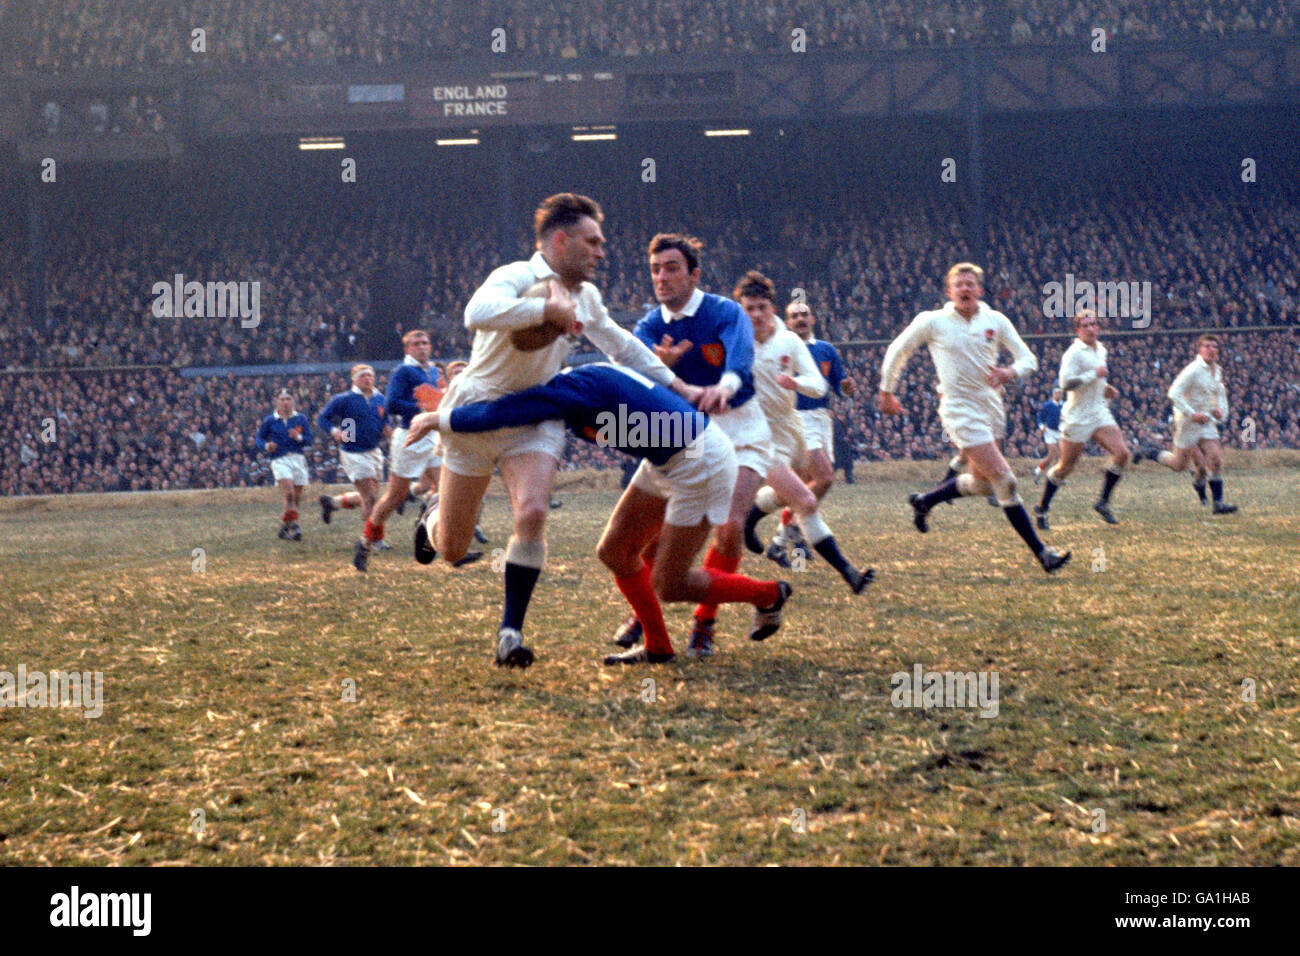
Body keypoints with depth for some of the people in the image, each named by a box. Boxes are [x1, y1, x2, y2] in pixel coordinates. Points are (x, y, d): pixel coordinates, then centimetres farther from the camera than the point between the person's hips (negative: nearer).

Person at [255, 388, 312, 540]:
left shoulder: (301, 419, 9)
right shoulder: (269, 421, 6)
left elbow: (309, 439, 5)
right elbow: (259, 438, 10)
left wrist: (299, 438, -16)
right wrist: (266, 446, -11)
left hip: (298, 459, 3)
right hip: (279, 460, -3)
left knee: (296, 498, 4)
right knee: (288, 492, -23)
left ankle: (285, 526, 21)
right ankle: (293, 525, -21)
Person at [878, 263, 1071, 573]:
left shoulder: (996, 320, 1)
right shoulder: (932, 321, -6)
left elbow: (1028, 358, 2)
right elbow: (896, 352, 7)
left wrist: (1011, 372, -20)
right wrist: (886, 392, 12)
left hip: (991, 405, 6)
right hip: (960, 409, -6)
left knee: (980, 482, 15)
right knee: (1005, 480, -12)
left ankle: (924, 502, 39)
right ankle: (1040, 552, -6)